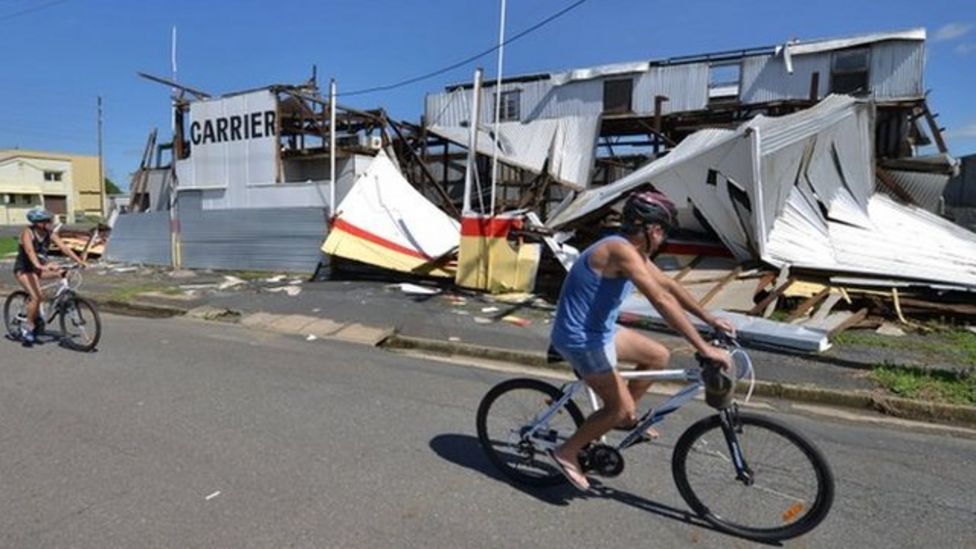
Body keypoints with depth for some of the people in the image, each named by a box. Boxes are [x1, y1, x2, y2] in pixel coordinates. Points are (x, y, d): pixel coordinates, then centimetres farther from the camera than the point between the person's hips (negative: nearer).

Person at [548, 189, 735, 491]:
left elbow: (669, 285, 14)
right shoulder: (621, 250, -25)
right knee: (621, 408, -3)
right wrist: (703, 348, -31)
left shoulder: (633, 251, 6)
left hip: (599, 330, 10)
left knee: (659, 356, 15)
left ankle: (623, 417, 28)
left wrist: (711, 319, 14)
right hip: (580, 338, -10)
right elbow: (662, 301, -32)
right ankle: (567, 452, 13)